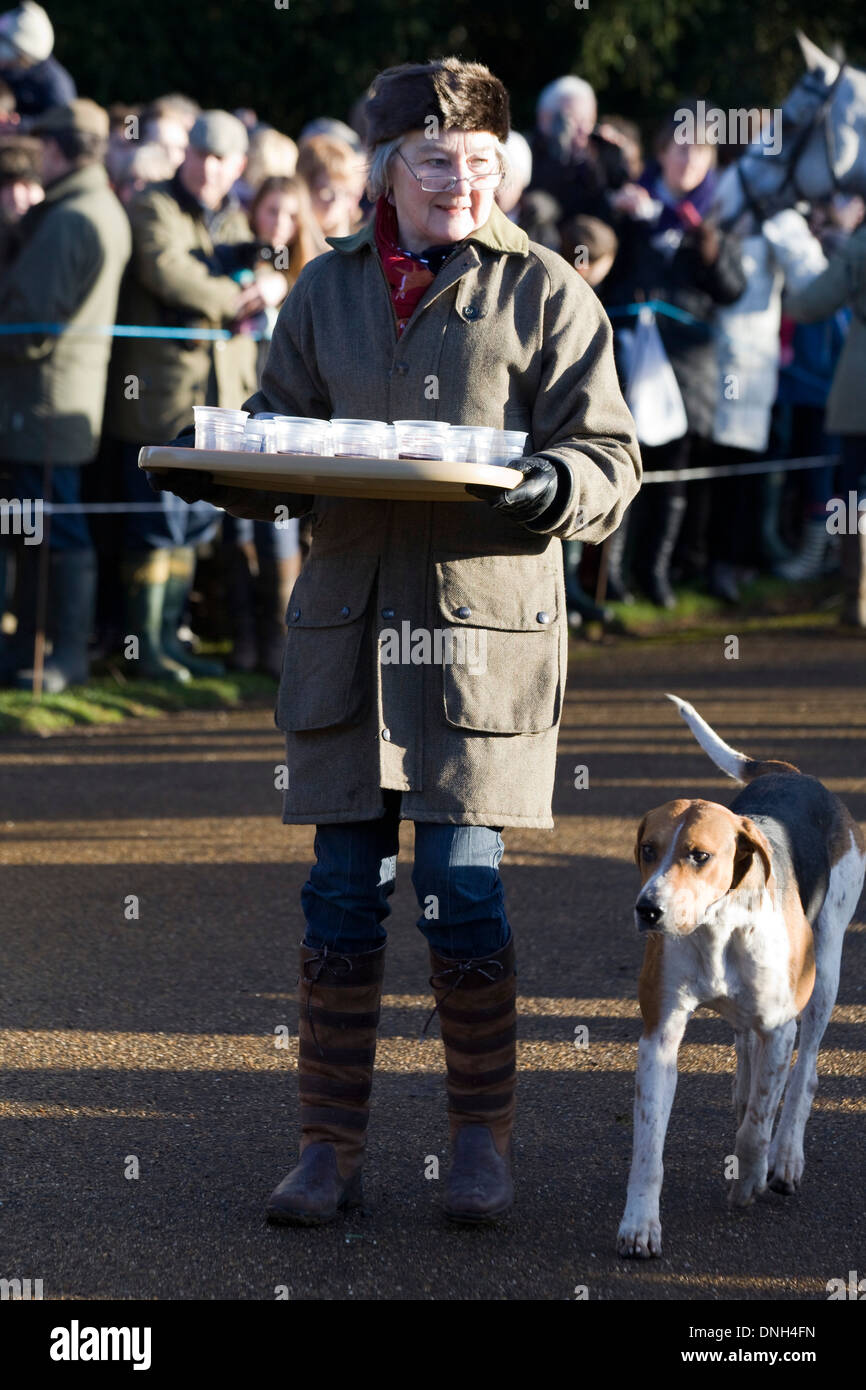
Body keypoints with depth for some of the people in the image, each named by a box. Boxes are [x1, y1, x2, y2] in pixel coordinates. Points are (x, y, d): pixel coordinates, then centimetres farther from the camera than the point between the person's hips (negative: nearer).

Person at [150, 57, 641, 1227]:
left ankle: (483, 1140, 11)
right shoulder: (326, 290, 12)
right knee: (342, 894, 3)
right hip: (347, 624, 3)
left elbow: (607, 460, -1)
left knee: (465, 891, -5)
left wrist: (544, 487, -22)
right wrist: (224, 474, -8)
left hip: (484, 618, -3)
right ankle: (331, 1149, 11)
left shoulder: (543, 293, 2)